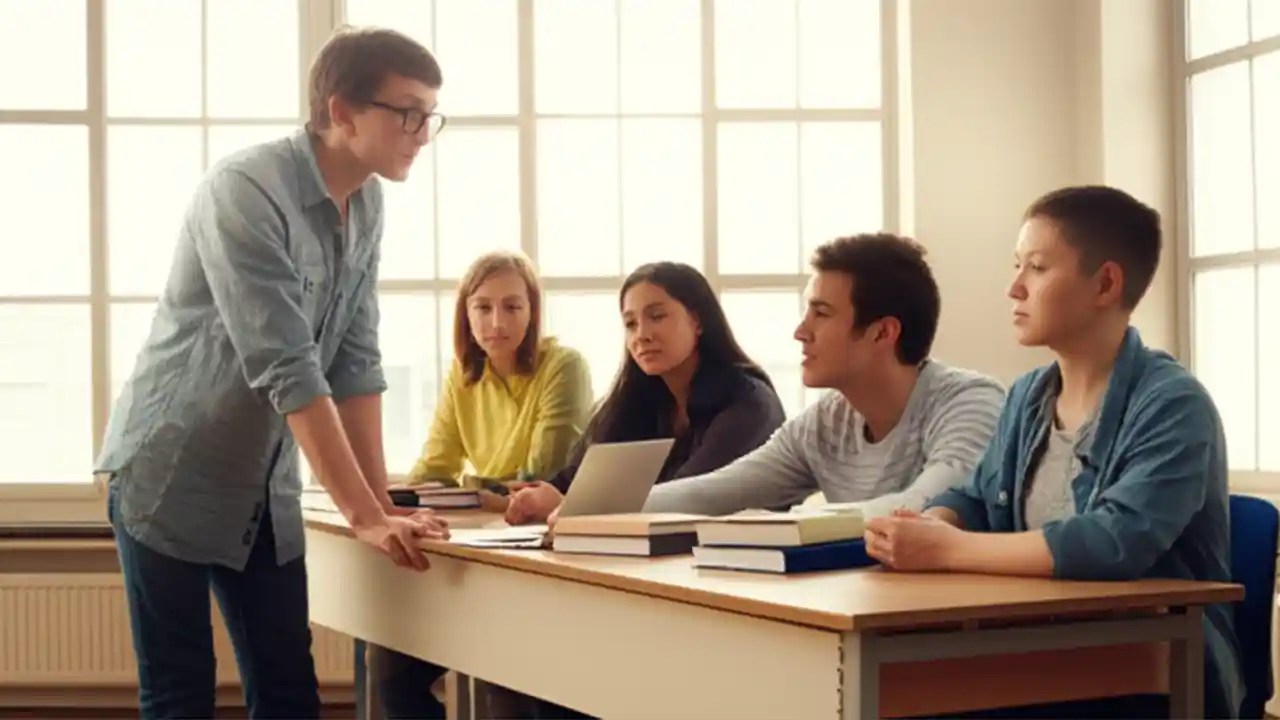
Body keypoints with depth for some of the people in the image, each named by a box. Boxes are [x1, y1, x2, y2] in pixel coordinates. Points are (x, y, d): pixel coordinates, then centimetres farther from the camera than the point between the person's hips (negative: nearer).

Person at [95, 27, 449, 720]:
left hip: (264, 490, 7)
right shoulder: (244, 191, -22)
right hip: (170, 478, -6)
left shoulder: (367, 205, 0)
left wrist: (381, 505, -5)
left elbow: (355, 362, 1)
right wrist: (365, 515, -29)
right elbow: (288, 370, -28)